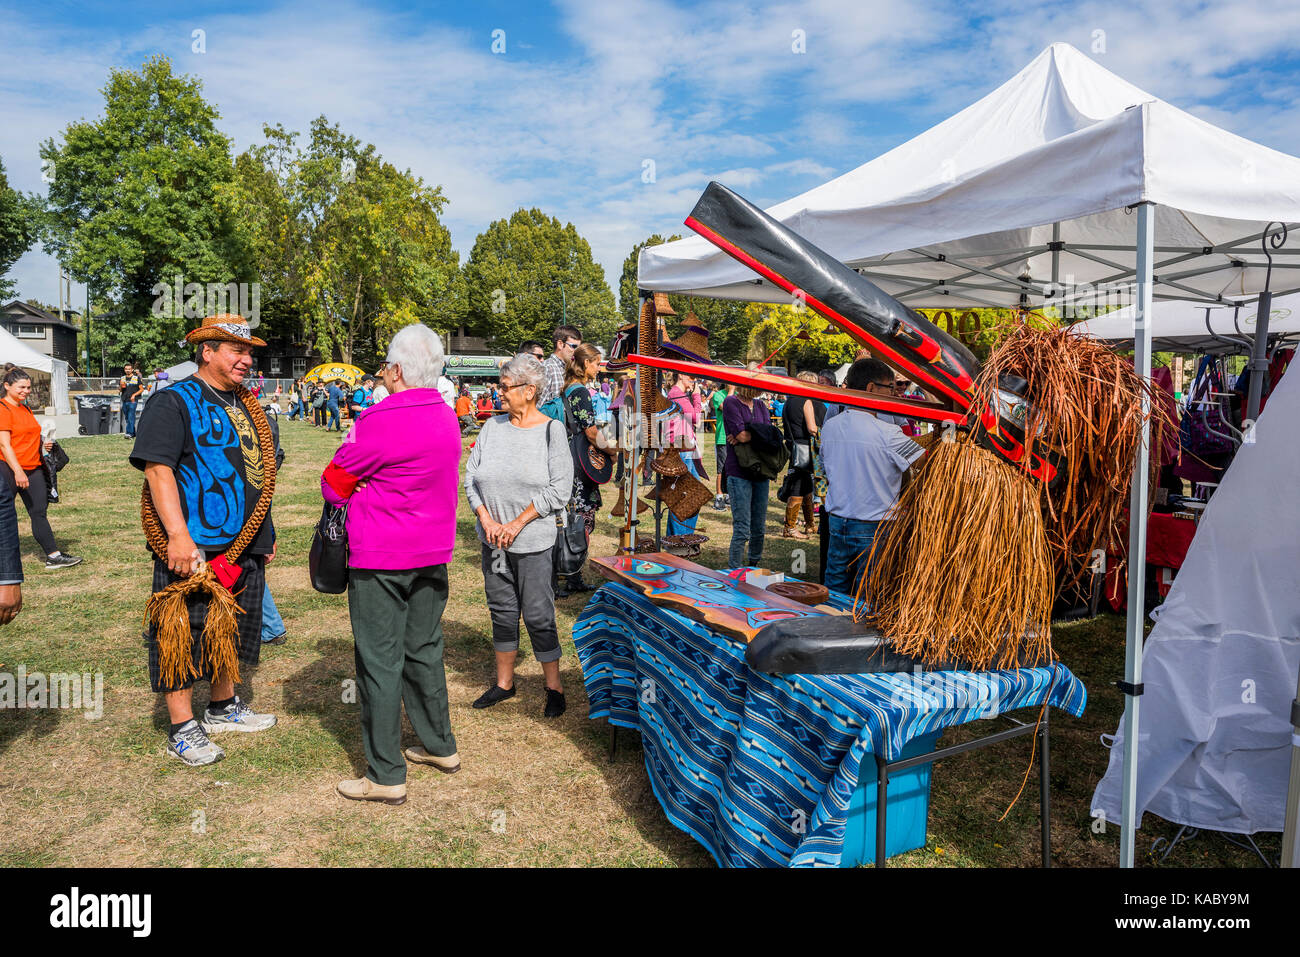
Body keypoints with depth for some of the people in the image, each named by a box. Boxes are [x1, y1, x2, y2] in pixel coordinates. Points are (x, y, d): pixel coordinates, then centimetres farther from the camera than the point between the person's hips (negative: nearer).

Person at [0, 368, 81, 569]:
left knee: (39, 512, 4)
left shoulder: (25, 408, 17)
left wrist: (42, 444, 9)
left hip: (33, 469, 8)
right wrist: (18, 471, -23)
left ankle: (54, 556, 2)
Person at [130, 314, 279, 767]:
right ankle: (182, 728, 11)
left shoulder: (245, 405, 16)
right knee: (184, 635, 0)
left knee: (230, 628, 18)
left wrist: (266, 533, 21)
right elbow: (158, 470, -18)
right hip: (193, 546, -8)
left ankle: (223, 707, 33)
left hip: (243, 545, 8)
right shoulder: (173, 402, -9)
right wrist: (178, 535, -25)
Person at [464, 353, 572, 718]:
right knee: (502, 610, 14)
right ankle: (504, 683, 28)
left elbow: (559, 489, -11)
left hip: (532, 541, -4)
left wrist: (517, 523, -13)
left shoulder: (552, 430, -7)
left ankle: (554, 688, 15)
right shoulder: (493, 426, 5)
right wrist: (486, 520, -8)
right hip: (492, 538, 5)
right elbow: (471, 476, 6)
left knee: (538, 615, -1)